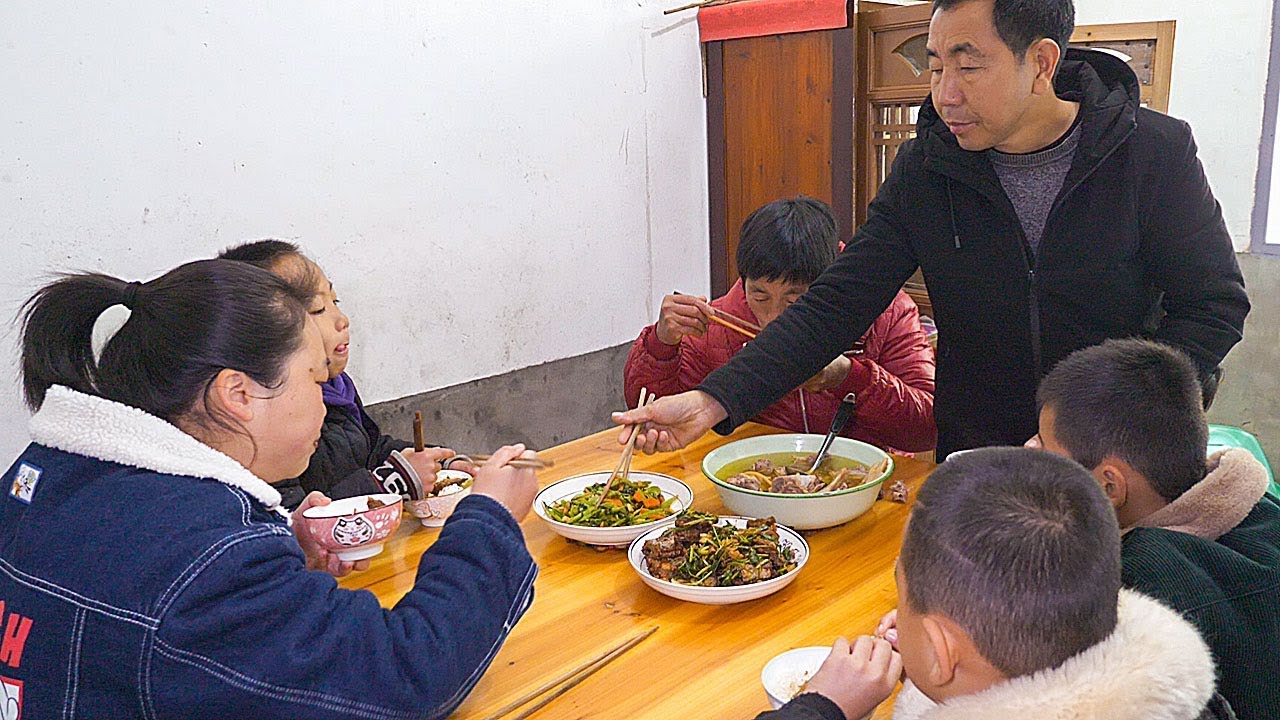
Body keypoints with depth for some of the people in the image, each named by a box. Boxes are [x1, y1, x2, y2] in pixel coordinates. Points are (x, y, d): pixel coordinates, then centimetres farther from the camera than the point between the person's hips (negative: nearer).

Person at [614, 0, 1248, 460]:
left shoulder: (1155, 151, -12)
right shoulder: (924, 171, -8)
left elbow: (1215, 307, -8)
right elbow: (832, 307, -12)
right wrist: (713, 400, -25)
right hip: (973, 469, 2)